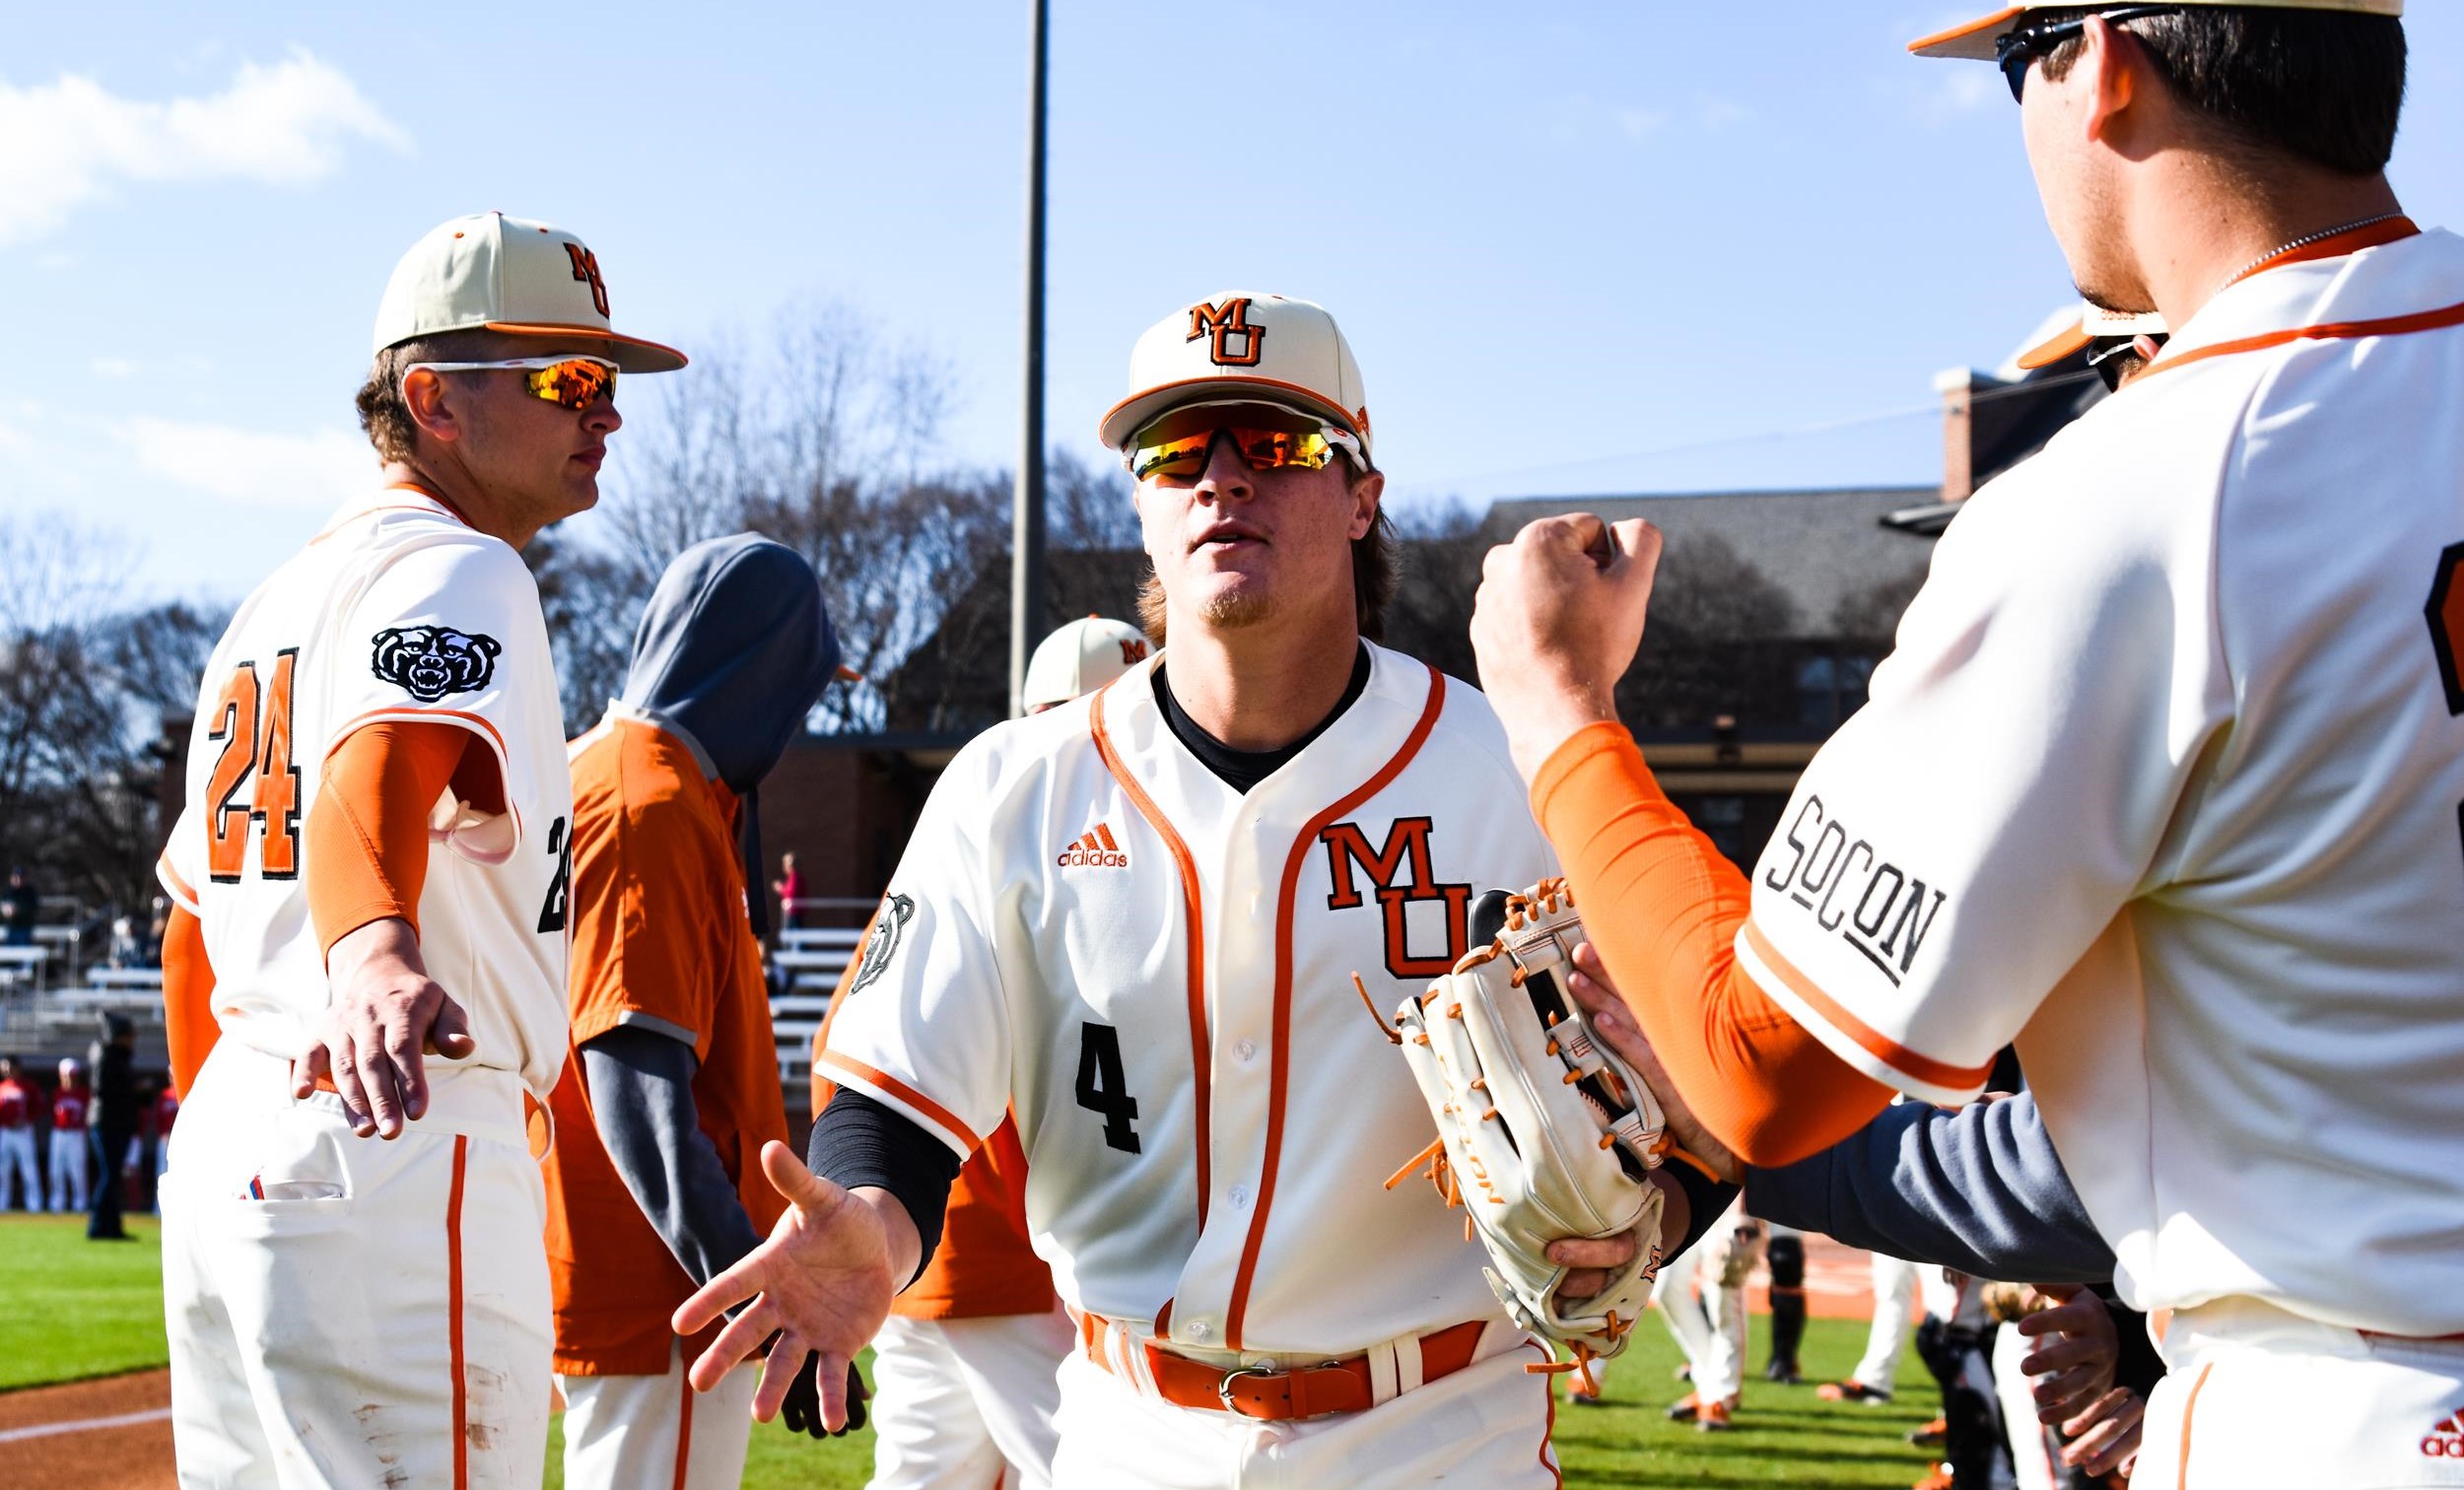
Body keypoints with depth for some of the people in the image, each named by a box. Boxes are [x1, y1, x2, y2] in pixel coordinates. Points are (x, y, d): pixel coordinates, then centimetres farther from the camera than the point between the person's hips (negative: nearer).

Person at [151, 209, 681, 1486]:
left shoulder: (278, 594, 21)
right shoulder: (457, 571, -8)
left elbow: (193, 926, 25)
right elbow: (376, 766, -31)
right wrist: (373, 957, -50)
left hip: (222, 1143, 10)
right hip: (395, 1151, -10)